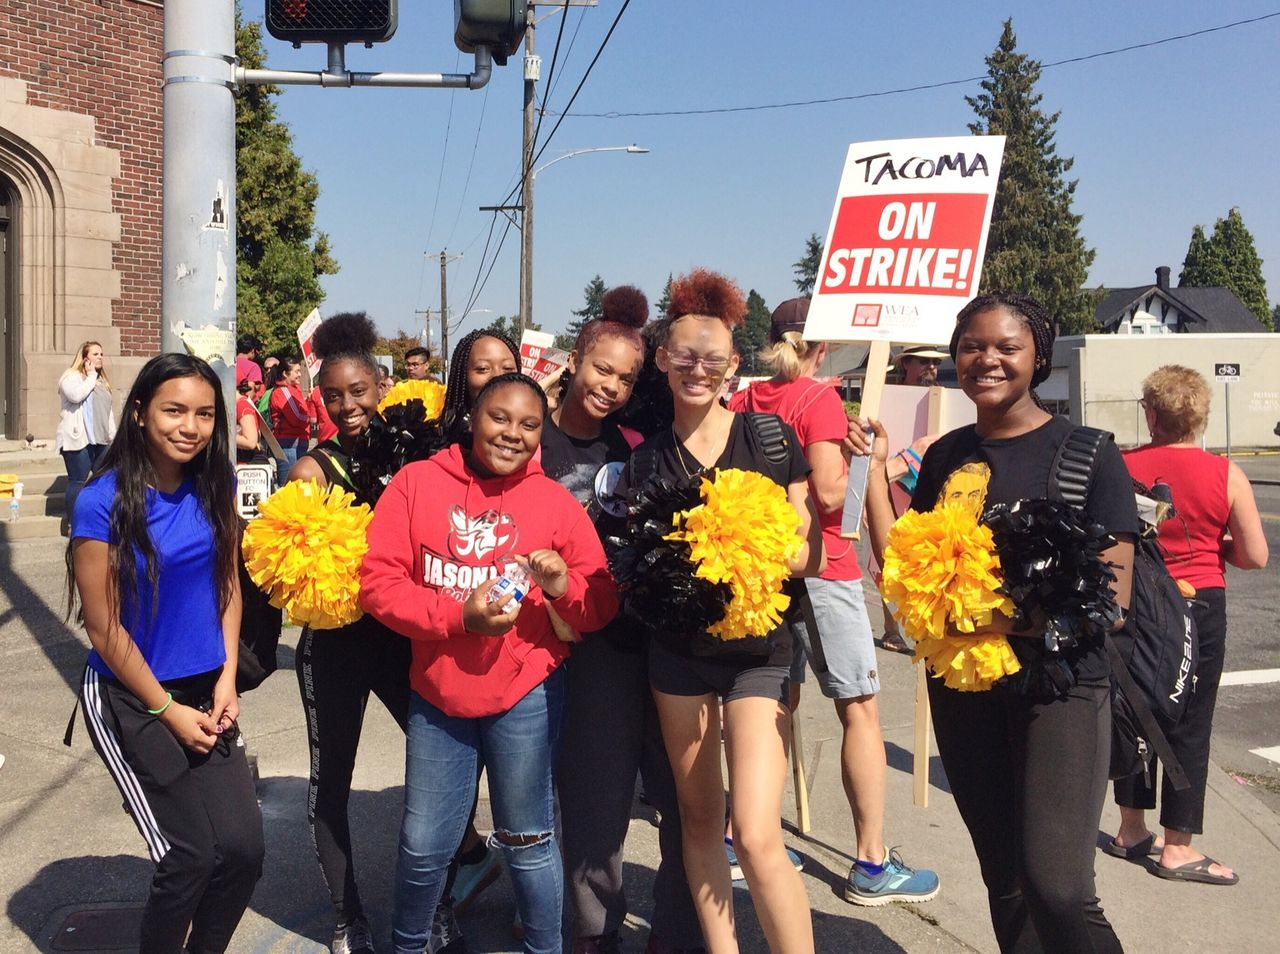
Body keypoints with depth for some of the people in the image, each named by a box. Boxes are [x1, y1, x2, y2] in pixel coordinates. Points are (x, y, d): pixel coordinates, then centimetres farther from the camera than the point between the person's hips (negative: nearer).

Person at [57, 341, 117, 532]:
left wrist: (113, 434, 19)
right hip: (78, 439, -7)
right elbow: (76, 395, -23)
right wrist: (91, 376, -10)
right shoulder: (71, 376, -2)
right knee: (77, 481, -7)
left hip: (100, 440, 7)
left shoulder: (102, 380, 21)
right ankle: (72, 523, -2)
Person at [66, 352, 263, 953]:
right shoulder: (102, 504, -16)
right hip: (129, 701, -5)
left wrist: (227, 680, 0)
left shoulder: (215, 485, -1)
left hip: (206, 694, 5)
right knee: (190, 859, -5)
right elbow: (104, 628, -12)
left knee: (243, 849, 0)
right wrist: (167, 711, -8)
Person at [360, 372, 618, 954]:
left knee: (527, 842, 9)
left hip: (525, 695, -1)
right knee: (424, 846, 12)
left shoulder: (556, 502, -2)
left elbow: (602, 606, 1)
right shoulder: (416, 483, -2)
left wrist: (563, 585, -21)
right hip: (437, 693, 1)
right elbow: (378, 581, -7)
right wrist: (458, 615, -18)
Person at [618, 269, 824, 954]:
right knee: (699, 819, 13)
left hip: (758, 647, -3)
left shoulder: (771, 439, -2)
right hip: (679, 650, 3)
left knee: (757, 837, -11)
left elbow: (809, 553, -1)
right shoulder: (646, 460, 3)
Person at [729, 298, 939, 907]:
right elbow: (829, 493, -18)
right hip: (819, 567, -7)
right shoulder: (820, 400, -11)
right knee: (860, 710, 1)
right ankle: (871, 865, 3)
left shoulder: (744, 403, 6)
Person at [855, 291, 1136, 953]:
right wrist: (874, 471, 3)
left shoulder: (1085, 453, -7)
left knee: (1057, 890, -15)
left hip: (1059, 686, -5)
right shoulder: (944, 457, 8)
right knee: (1004, 882, 14)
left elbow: (1111, 600, -12)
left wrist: (1001, 617, -24)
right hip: (961, 689, 5)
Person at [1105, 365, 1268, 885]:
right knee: (1189, 725, 5)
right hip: (1199, 607, -2)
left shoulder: (1121, 468, -8)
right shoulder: (1226, 475, -10)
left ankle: (1131, 830, 27)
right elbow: (1255, 555, -8)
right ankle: (1177, 848, 11)